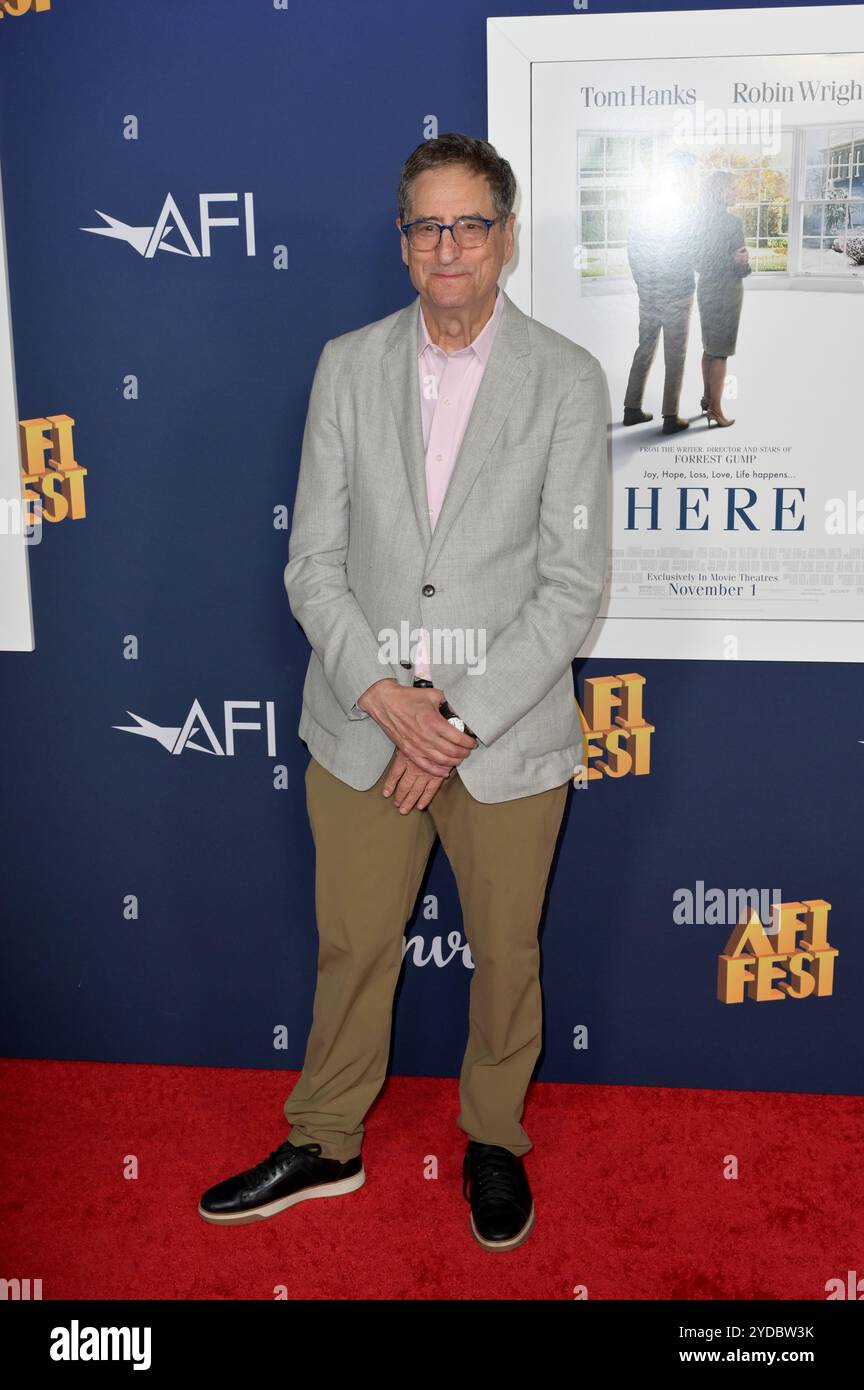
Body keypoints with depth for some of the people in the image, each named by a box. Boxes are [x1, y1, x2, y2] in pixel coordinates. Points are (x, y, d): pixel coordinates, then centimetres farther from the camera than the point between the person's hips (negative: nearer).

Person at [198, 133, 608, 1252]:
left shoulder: (566, 379, -5)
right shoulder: (348, 365, 2)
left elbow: (574, 583, -9)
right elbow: (313, 561, 0)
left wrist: (461, 721, -15)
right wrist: (383, 693, -14)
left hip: (509, 734, -1)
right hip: (362, 724, 2)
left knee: (505, 953, 15)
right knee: (352, 945, 15)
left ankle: (493, 1140, 39)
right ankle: (325, 1144, 37)